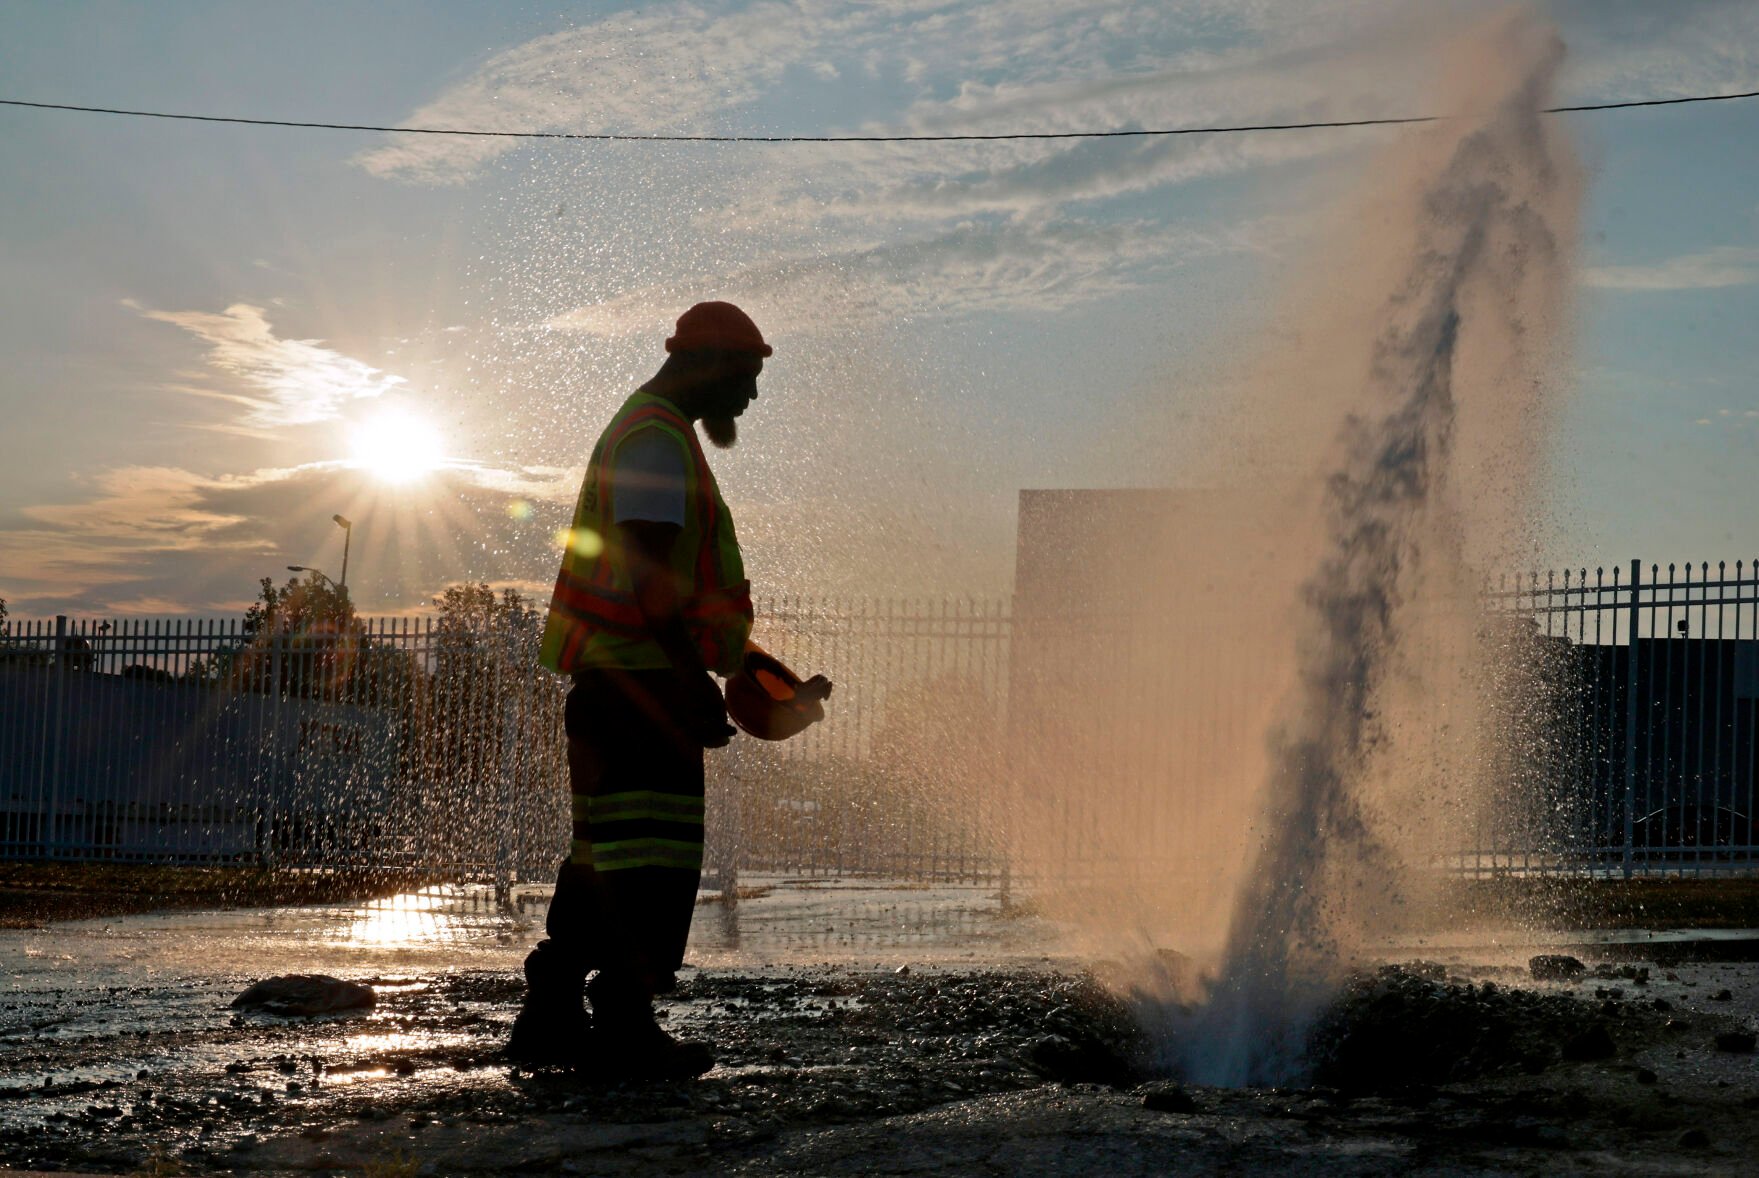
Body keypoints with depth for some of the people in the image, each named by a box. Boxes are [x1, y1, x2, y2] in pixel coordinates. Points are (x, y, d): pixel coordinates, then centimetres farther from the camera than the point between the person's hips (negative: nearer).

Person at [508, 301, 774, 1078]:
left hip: (616, 680, 11)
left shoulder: (648, 431, 22)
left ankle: (550, 1016, 17)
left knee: (607, 852, 13)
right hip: (642, 678, -11)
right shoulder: (656, 438, -12)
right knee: (652, 856, -9)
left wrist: (729, 658, 25)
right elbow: (650, 571, -21)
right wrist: (695, 680, -22)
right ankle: (622, 1027, -8)